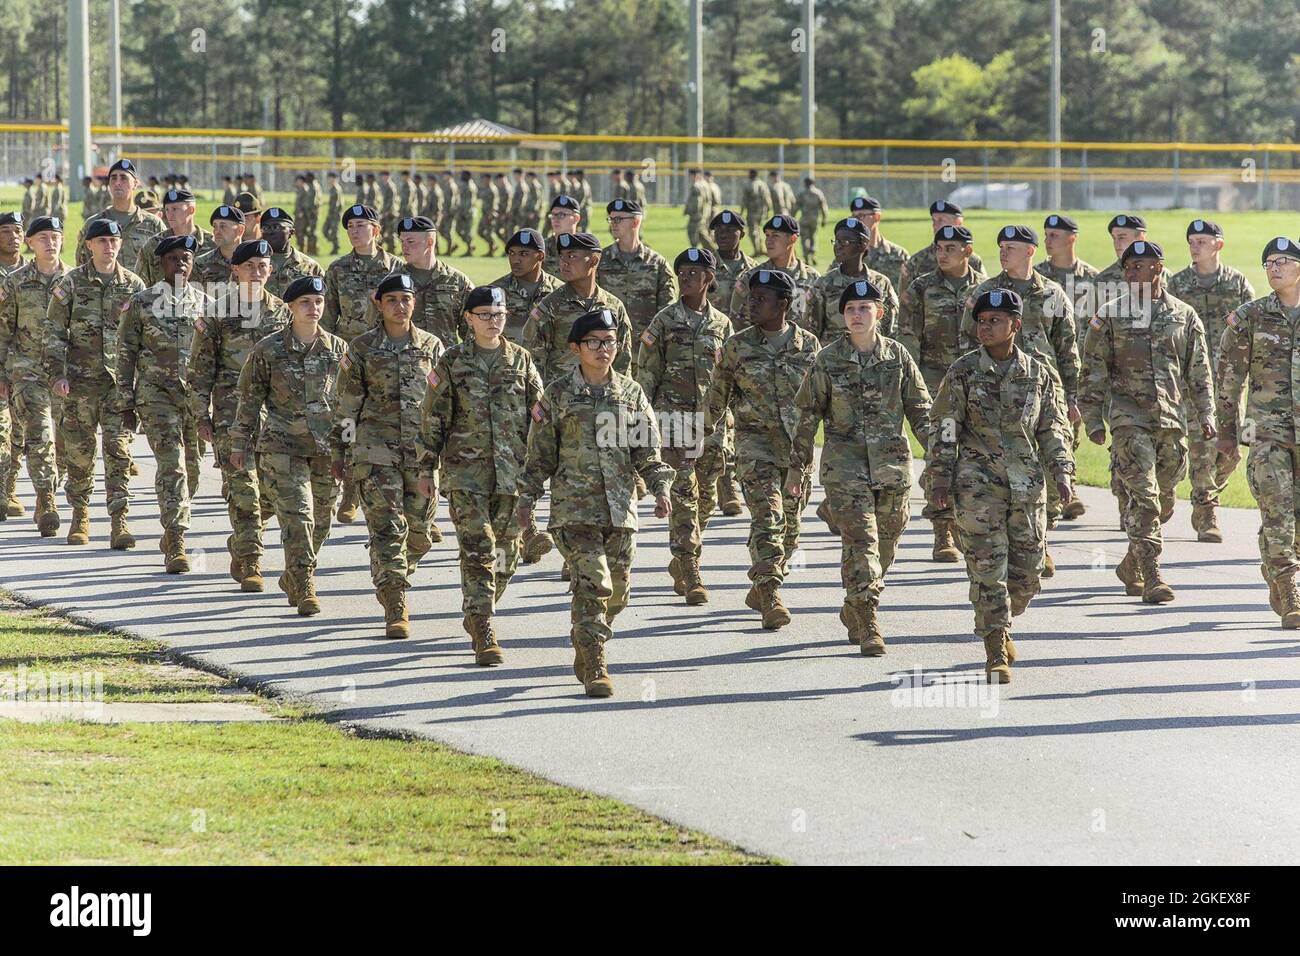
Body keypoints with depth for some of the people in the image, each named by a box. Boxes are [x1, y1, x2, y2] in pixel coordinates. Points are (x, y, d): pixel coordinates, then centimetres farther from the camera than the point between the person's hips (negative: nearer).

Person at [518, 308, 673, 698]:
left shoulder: (631, 393, 8)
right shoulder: (558, 395, 1)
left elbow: (648, 451, 10)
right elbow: (540, 454, 6)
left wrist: (660, 490, -2)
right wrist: (526, 499, 4)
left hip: (620, 507, 4)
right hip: (575, 507, -4)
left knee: (617, 589, 8)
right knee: (593, 582, -16)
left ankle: (584, 655, 30)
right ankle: (594, 668, -14)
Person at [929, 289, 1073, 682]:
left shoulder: (1039, 374, 7)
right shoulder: (964, 372, 0)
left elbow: (1054, 428, 13)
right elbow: (944, 429, 1)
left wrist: (1061, 473, 3)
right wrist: (941, 480, -2)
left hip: (1028, 485, 3)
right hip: (979, 484, -3)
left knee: (1026, 570, 6)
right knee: (988, 567, -7)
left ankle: (1000, 626, 33)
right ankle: (996, 653, -2)